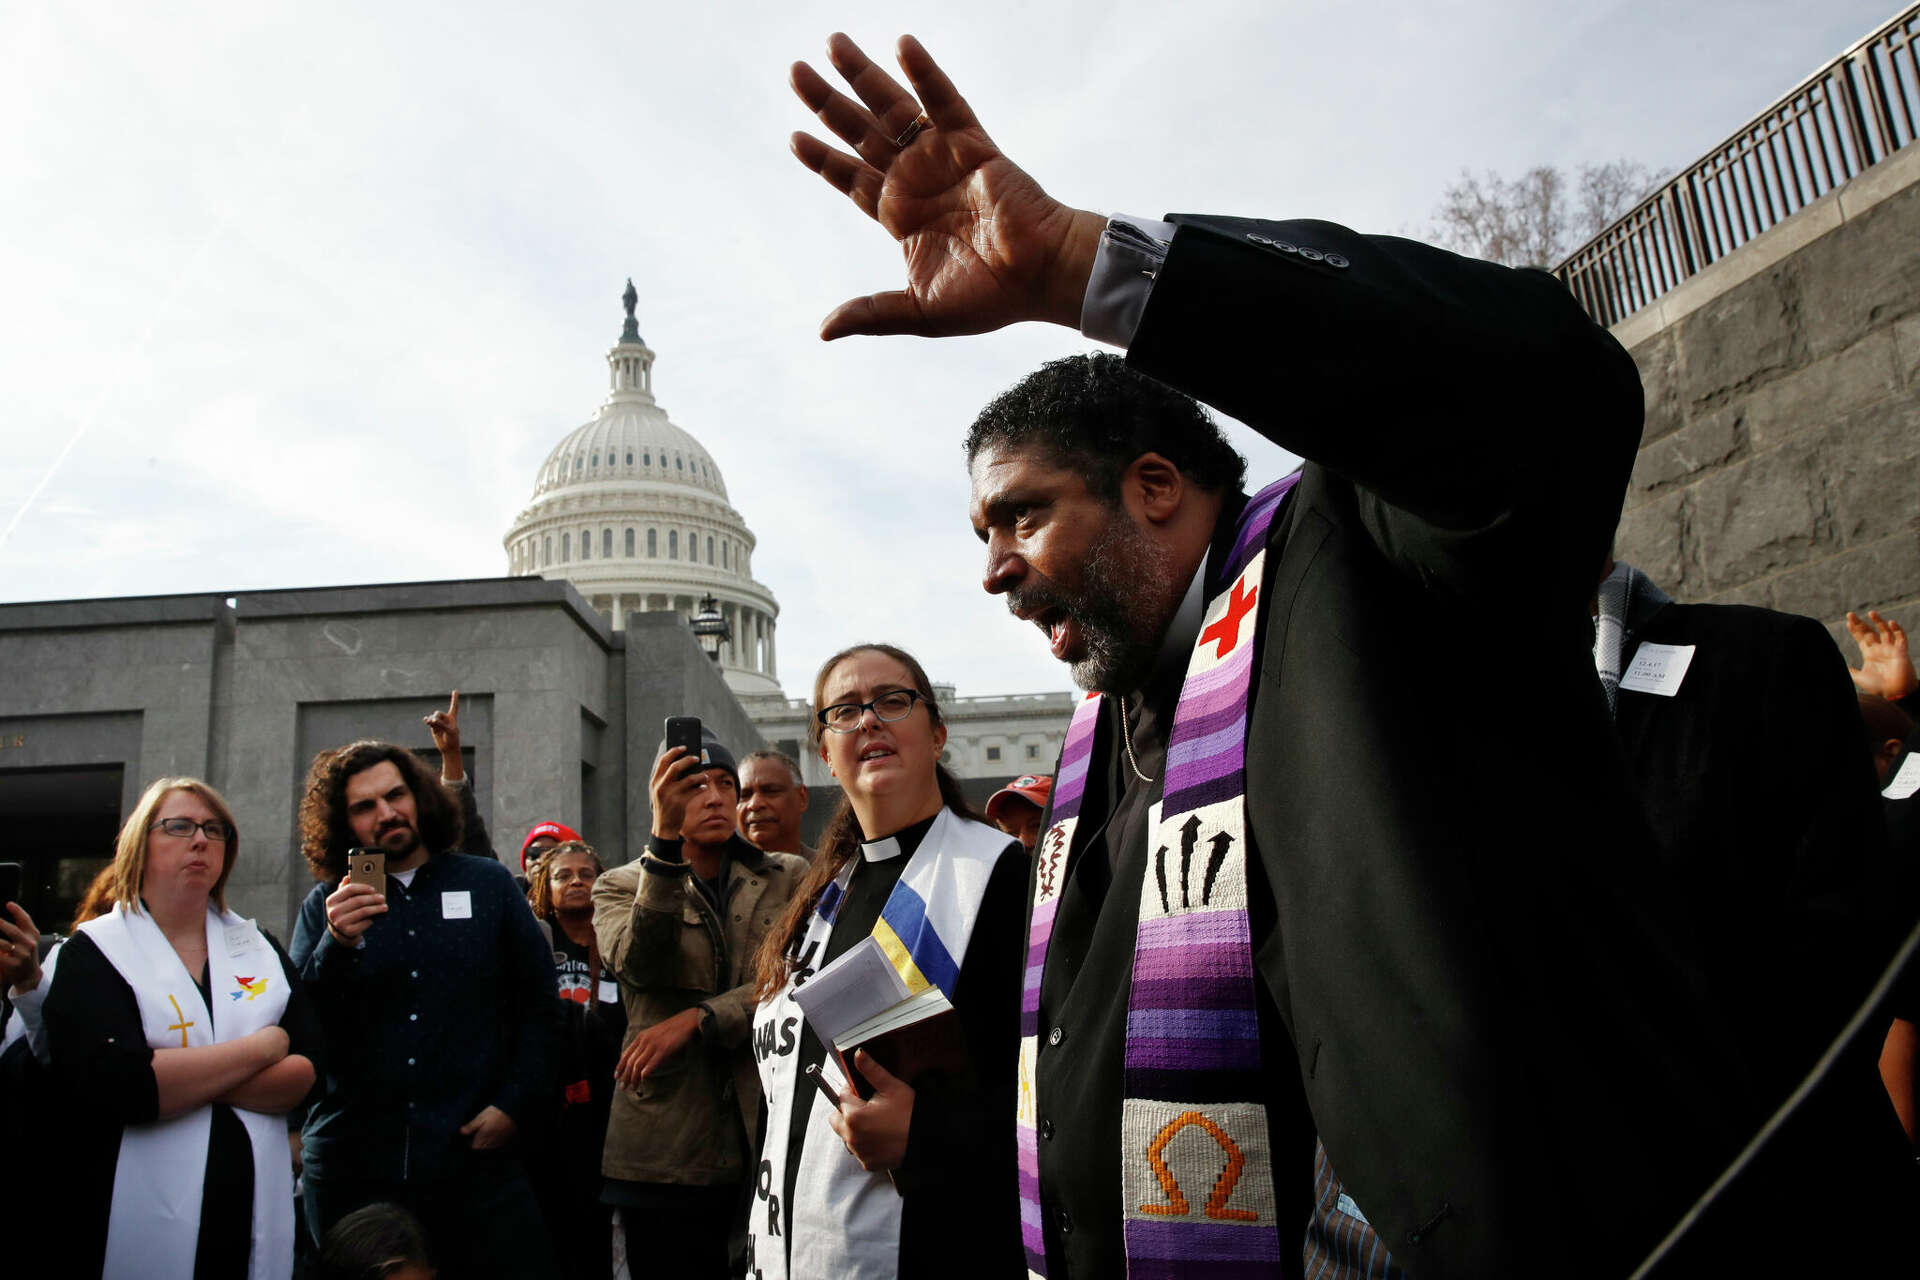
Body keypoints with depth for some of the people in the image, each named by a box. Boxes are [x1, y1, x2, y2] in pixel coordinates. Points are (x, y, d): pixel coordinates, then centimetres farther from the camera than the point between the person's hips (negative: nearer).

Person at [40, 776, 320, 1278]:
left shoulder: (259, 949, 8)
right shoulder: (93, 952, -3)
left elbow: (306, 1072, -5)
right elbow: (115, 1085, -20)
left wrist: (178, 1073, -16)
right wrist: (262, 1047, -12)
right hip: (138, 1222, -3)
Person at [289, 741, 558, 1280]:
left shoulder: (488, 885, 6)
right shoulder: (325, 906, 7)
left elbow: (539, 1003, 6)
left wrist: (514, 1104, -4)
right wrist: (336, 944, -17)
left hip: (474, 1156, -1)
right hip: (351, 1162, 1)